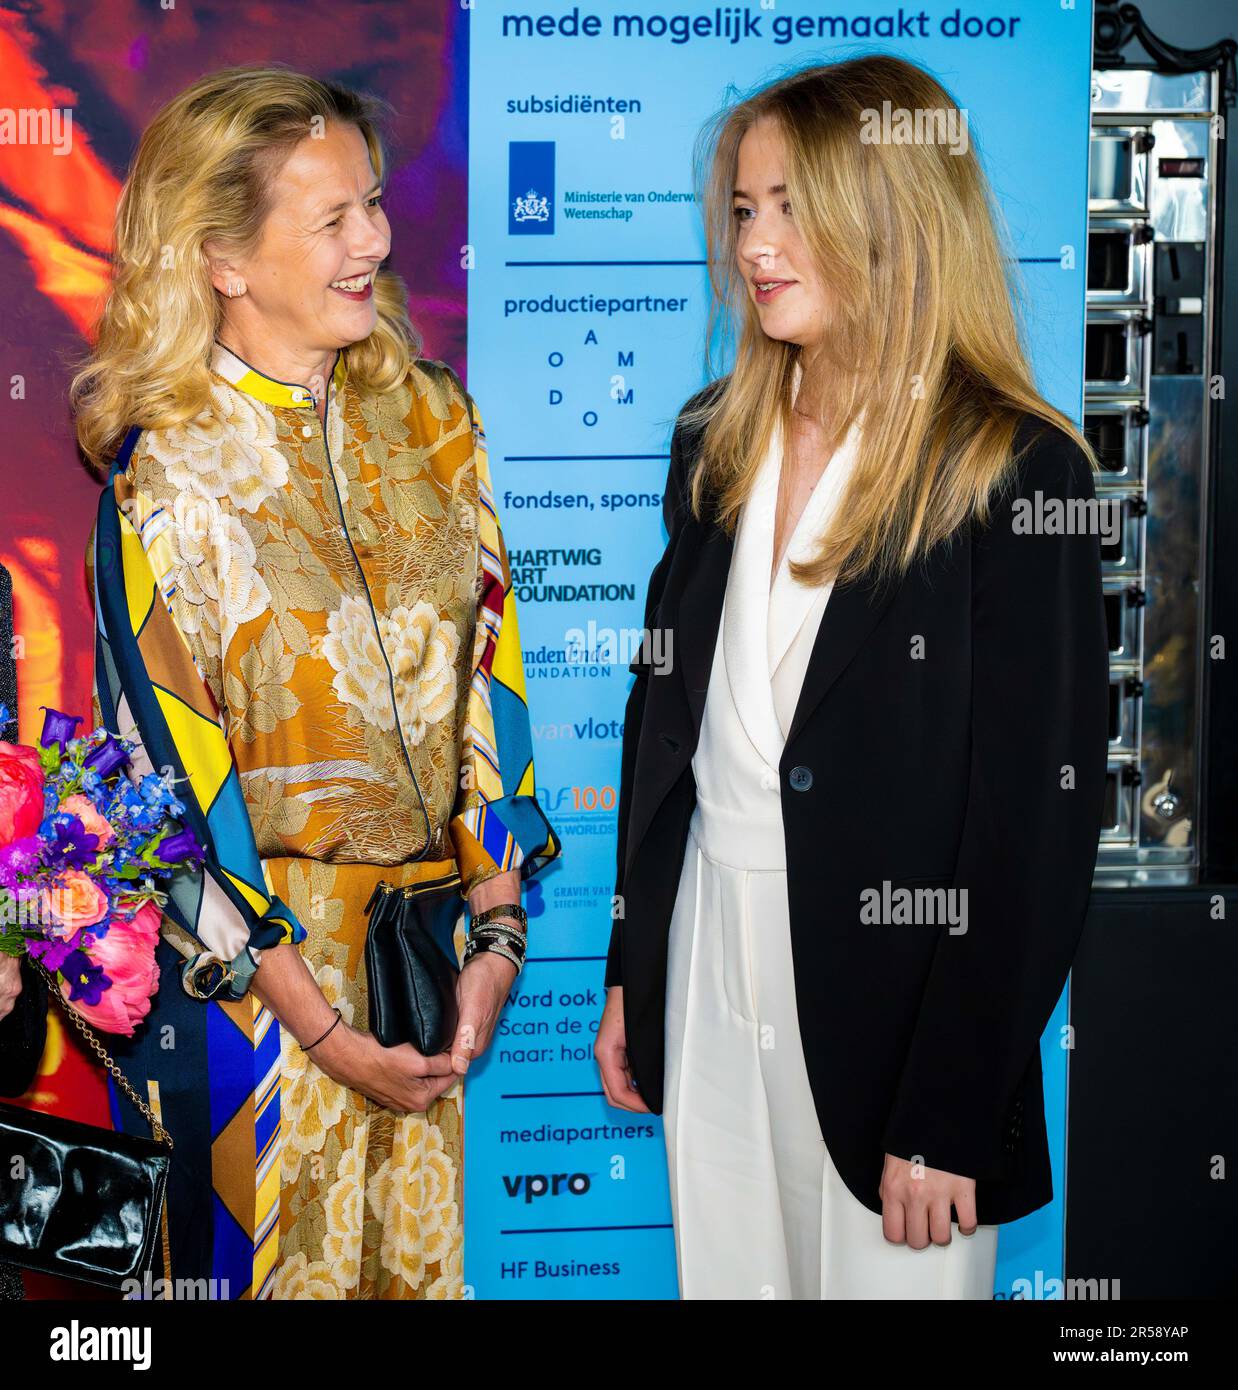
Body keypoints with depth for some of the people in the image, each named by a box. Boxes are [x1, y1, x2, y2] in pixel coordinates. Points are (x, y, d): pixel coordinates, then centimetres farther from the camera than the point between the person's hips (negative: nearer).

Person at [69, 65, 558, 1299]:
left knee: (419, 1256, 16)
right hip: (244, 963, -4)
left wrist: (495, 932, -5)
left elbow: (490, 674, 2)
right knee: (264, 1259, 10)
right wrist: (319, 1026, -13)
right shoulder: (164, 474, -12)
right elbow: (173, 776, -12)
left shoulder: (430, 423, 2)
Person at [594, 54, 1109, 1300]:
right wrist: (628, 973, 11)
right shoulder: (717, 441, 5)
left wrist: (947, 1118, -15)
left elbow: (1038, 820, -14)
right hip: (708, 960, 6)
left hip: (891, 1001, -5)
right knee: (723, 1274, 15)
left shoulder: (1015, 473, -14)